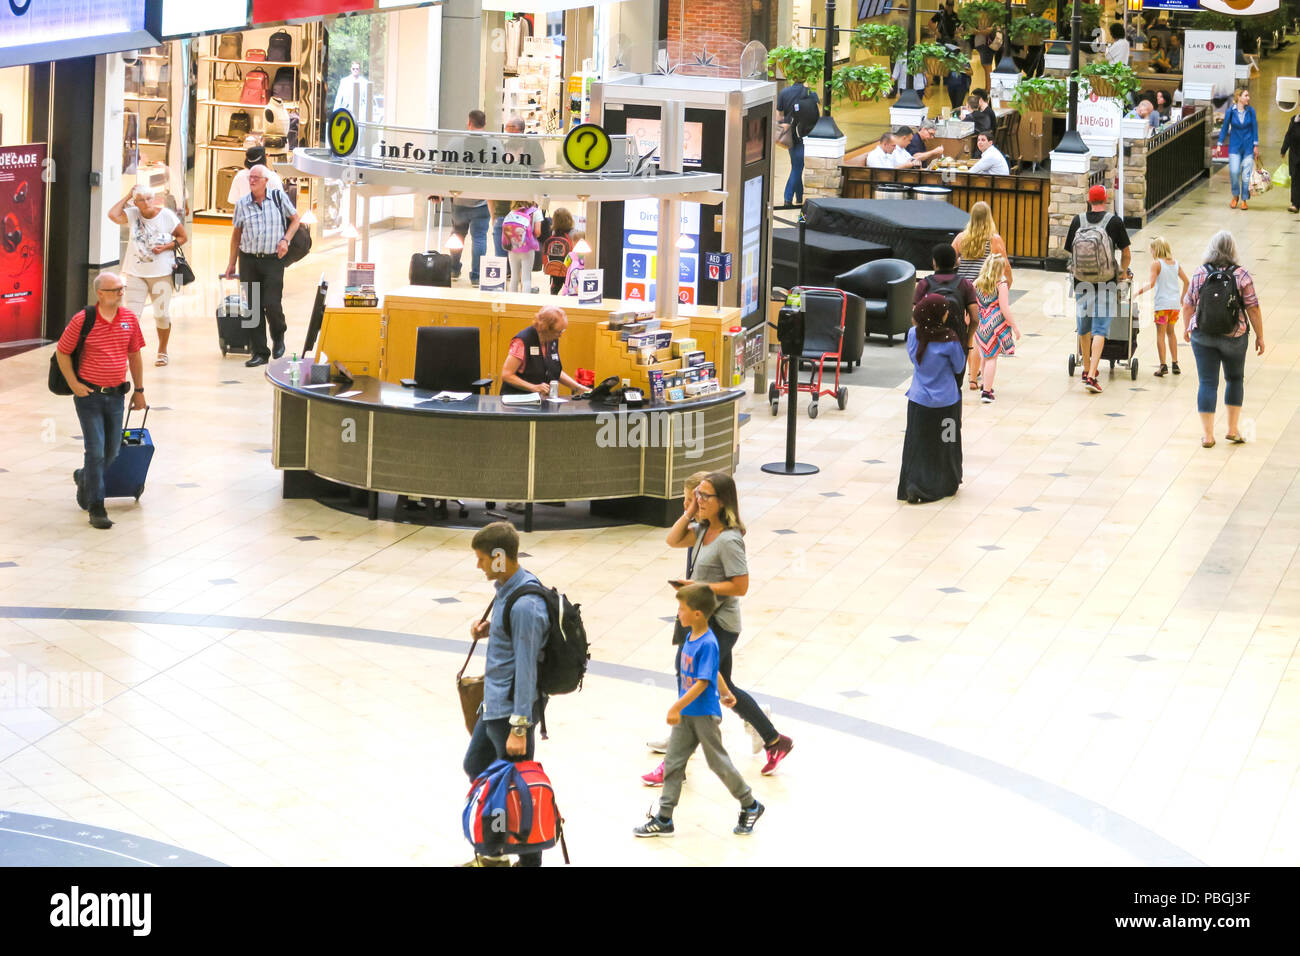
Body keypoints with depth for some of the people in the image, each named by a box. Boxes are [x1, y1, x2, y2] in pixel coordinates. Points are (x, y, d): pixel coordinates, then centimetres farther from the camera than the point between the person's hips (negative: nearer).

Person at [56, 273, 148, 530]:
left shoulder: (129, 319, 2)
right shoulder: (83, 320, -11)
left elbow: (134, 355, 13)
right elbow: (62, 352, -1)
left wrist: (139, 389, 15)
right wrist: (73, 384, -8)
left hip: (115, 394, 5)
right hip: (89, 394, -5)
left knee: (112, 451, 13)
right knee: (95, 450, -8)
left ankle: (84, 478, 43)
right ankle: (96, 509, -1)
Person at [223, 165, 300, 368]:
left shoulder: (279, 198, 0)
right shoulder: (242, 204, 5)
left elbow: (295, 218, 13)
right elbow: (236, 234, 14)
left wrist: (285, 239, -4)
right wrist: (231, 263, 13)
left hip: (273, 260, -2)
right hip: (249, 260, 2)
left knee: (271, 304, -13)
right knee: (254, 307, 2)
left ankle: (278, 337, 18)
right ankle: (260, 353, 9)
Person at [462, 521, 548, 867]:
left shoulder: (525, 604, -25)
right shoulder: (505, 588, 5)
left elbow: (526, 669, -25)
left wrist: (519, 728, -25)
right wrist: (489, 630, 1)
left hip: (511, 710, -11)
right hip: (493, 704, 11)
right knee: (475, 766, 23)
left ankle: (529, 860, 14)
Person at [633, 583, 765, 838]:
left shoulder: (708, 644, -22)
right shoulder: (691, 638, 5)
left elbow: (703, 682, -26)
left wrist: (677, 707, -28)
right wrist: (725, 692, 33)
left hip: (705, 714, -8)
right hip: (686, 714, 8)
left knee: (718, 761, 5)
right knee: (673, 762, 6)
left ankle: (750, 806, 24)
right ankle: (664, 819, 10)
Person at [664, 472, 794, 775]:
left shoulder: (729, 540, -23)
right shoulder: (705, 528, 4)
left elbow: (740, 586, -23)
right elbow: (674, 540, 10)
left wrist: (699, 587, -23)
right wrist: (690, 512, -2)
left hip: (719, 625, -10)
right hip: (705, 620, 10)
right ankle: (774, 741, 31)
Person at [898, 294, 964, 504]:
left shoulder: (914, 334, -9)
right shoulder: (949, 340, -20)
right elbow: (959, 368, -6)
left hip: (919, 400, 3)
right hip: (946, 402, -3)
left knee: (917, 447, 10)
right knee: (945, 445, 15)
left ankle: (913, 484, -4)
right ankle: (947, 484, 26)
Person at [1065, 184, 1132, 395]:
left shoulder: (1078, 221, -1)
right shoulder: (1114, 221, -6)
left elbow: (1069, 251, 7)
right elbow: (1126, 253, -1)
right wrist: (1123, 272, 19)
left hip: (1081, 282, 3)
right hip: (1106, 284, -3)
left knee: (1084, 328, 19)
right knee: (1100, 330, -3)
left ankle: (1087, 369, 33)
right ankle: (1091, 376, -12)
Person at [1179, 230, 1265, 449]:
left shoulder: (1199, 274, -4)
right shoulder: (1241, 275, -8)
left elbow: (1188, 305, 3)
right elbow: (1253, 308, -6)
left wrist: (1186, 328, 20)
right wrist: (1260, 336, 4)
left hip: (1203, 336, 1)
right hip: (1234, 336, -1)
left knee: (1207, 383, 5)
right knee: (1235, 379, 18)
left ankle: (1207, 435, 4)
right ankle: (1233, 429, 19)